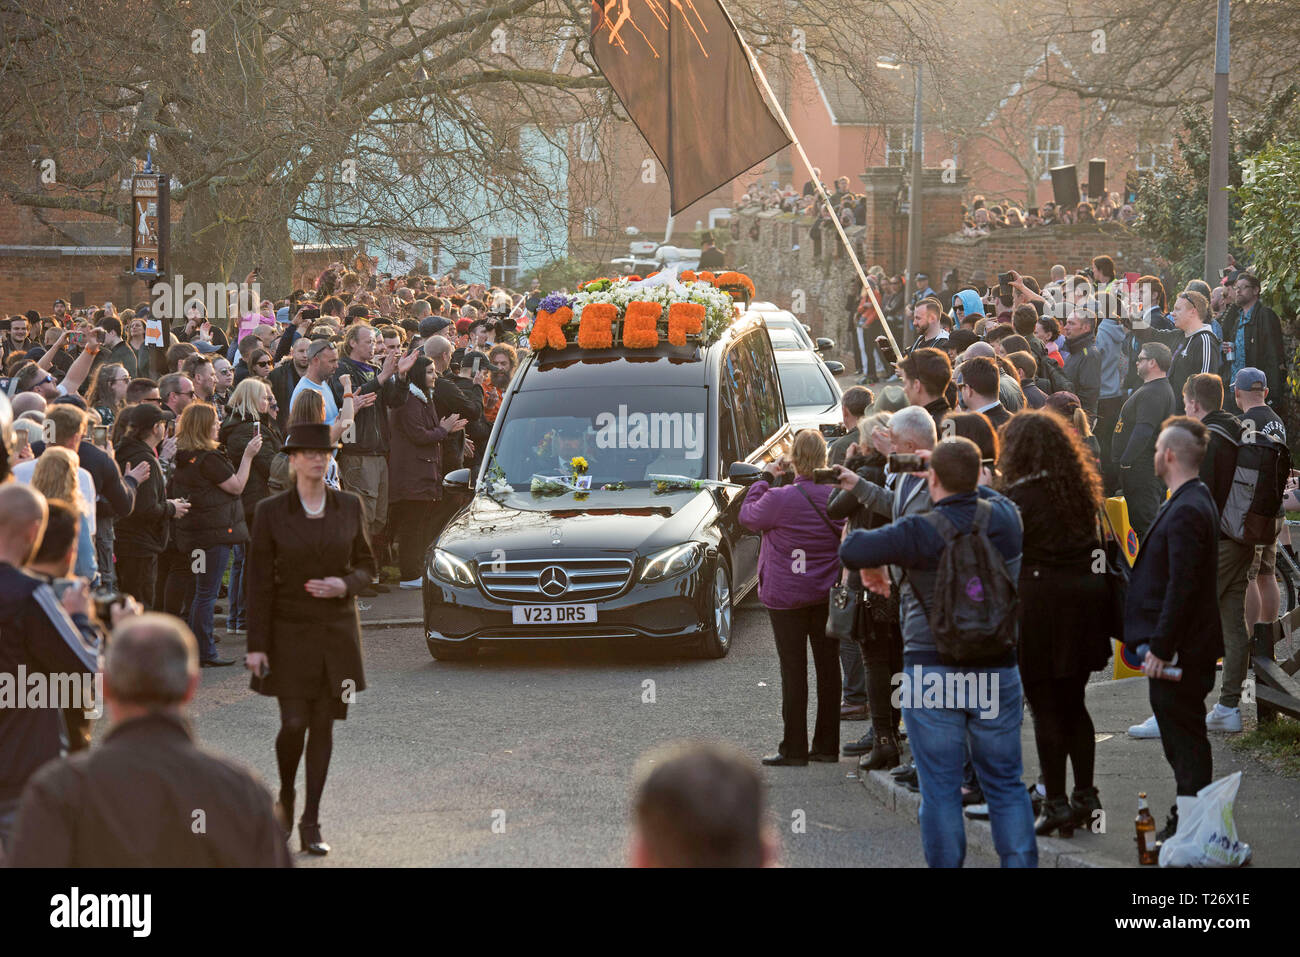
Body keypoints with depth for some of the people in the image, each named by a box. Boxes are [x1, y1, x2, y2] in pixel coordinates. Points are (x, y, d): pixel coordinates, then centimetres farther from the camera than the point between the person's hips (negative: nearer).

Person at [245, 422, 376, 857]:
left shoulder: (350, 506, 3)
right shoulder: (270, 512, -4)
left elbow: (366, 566, 11)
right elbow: (259, 582, -3)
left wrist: (345, 584, -12)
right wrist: (256, 645, -7)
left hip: (338, 630, 2)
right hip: (290, 631, -2)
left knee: (323, 726, 3)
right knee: (294, 724, -8)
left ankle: (311, 824, 10)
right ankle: (286, 796, 22)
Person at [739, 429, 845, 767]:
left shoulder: (780, 499, -17)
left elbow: (747, 515, 0)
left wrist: (765, 478, 8)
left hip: (787, 596, -4)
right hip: (827, 596, 4)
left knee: (793, 669, 0)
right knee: (827, 666, 10)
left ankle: (794, 748, 2)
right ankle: (826, 745, 16)